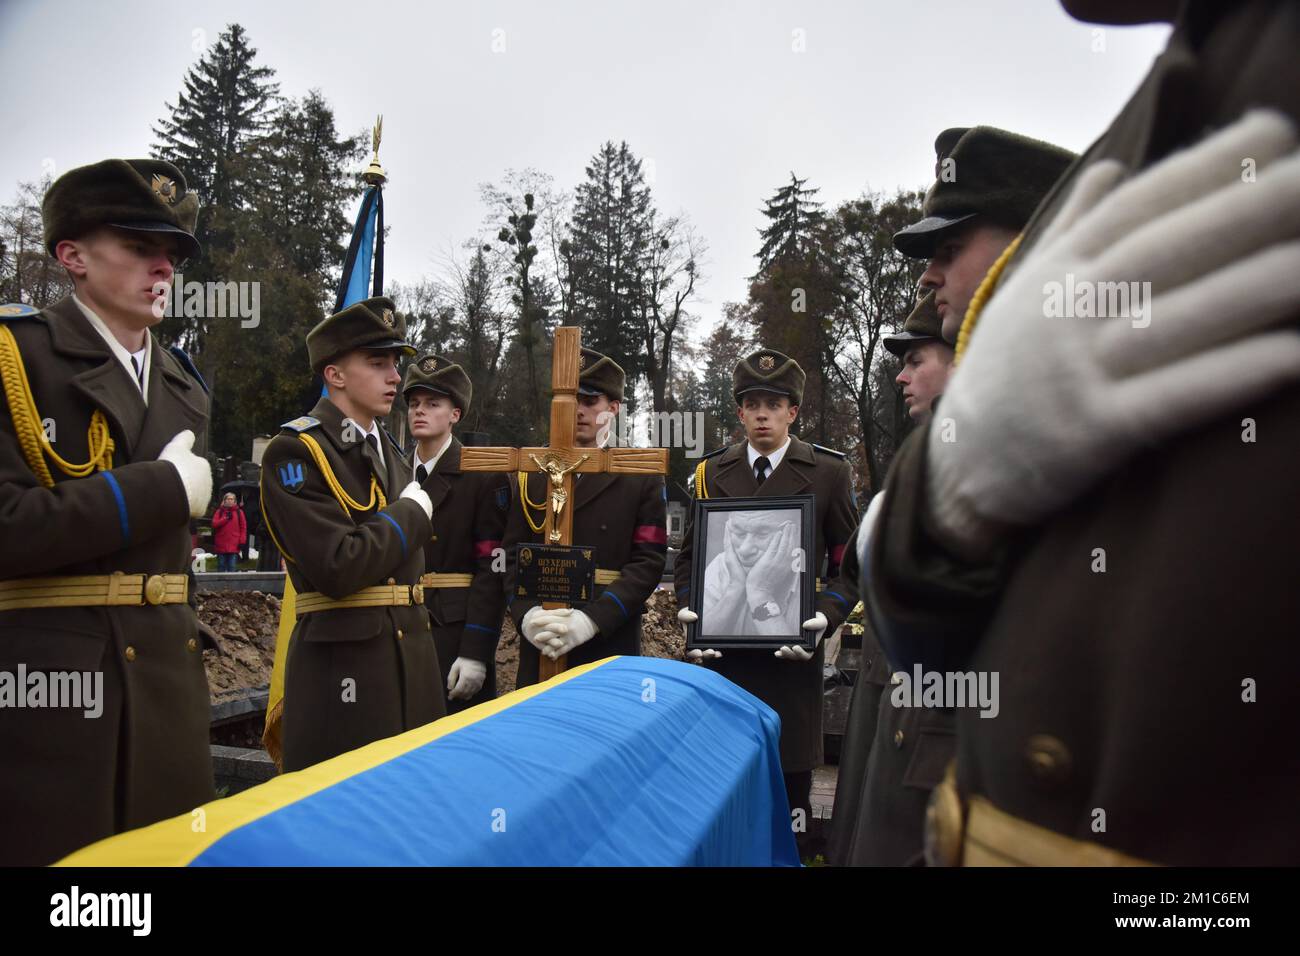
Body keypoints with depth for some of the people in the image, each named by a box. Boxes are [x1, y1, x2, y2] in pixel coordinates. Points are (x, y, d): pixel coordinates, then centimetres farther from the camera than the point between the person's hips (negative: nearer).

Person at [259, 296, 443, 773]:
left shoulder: (388, 450, 15)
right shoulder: (294, 451, -11)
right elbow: (338, 569, -21)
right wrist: (411, 512, -9)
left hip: (412, 653, 8)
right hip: (341, 660, -8)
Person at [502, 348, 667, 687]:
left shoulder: (643, 477, 3)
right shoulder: (533, 474, 11)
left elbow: (649, 561, -6)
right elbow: (513, 555, 6)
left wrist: (592, 620, -17)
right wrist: (525, 614, -12)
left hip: (609, 645, -2)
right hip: (539, 648, 2)